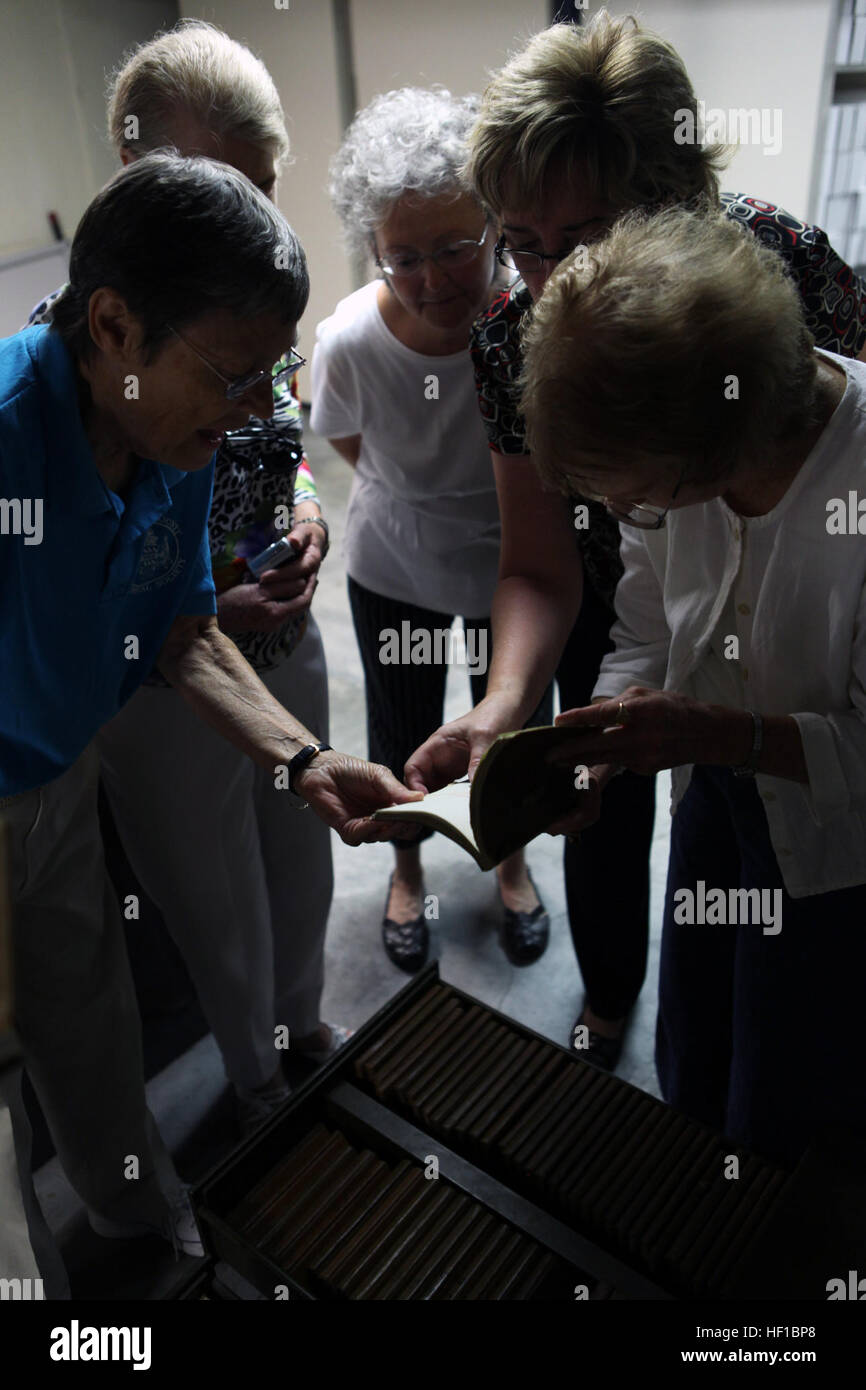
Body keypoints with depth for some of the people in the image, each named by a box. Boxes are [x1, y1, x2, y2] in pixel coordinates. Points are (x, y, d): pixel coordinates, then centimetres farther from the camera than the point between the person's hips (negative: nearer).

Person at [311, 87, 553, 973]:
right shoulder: (348, 341, -25)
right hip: (394, 571, 0)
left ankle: (511, 862, 51)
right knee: (401, 737, 18)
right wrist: (424, 498, -1)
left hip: (513, 570, 0)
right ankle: (407, 868, 50)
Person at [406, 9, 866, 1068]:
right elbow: (540, 570, -21)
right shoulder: (512, 340, -25)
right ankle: (609, 995, 50)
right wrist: (503, 707, -38)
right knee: (607, 814, 16)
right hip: (616, 613, 1)